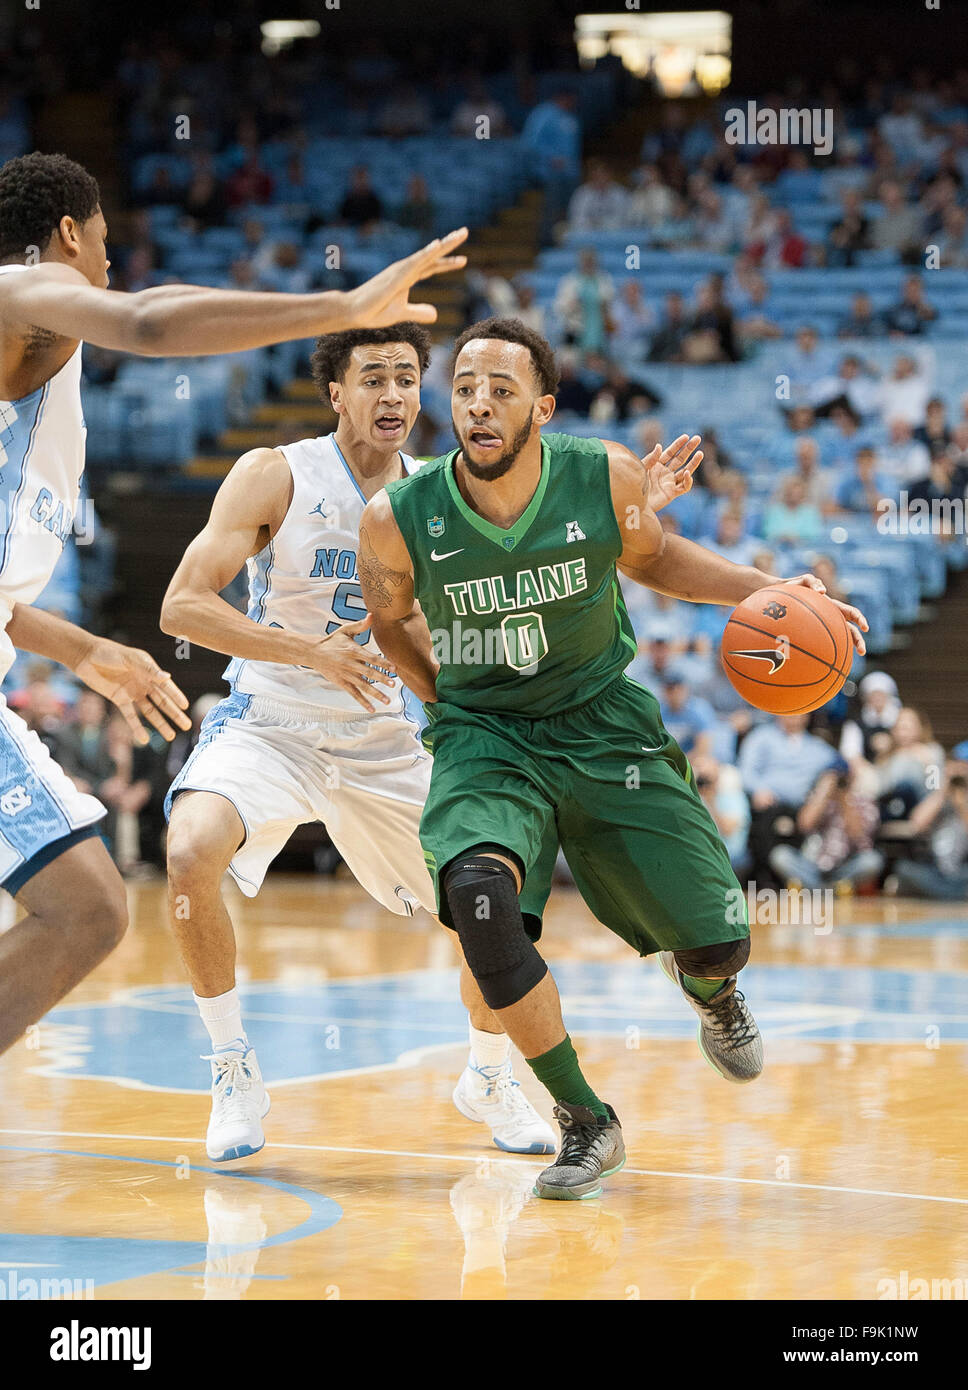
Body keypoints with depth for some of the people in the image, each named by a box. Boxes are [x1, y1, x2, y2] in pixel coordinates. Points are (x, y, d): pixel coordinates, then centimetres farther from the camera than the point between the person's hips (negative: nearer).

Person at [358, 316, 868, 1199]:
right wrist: (450, 701, 4)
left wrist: (765, 591, -3)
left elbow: (650, 557, 8)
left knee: (718, 944, 1)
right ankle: (585, 1124, -12)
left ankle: (704, 983, 47)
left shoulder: (608, 478, -16)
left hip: (603, 726, 1)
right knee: (478, 893, -33)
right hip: (484, 737, -1)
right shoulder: (399, 519, -17)